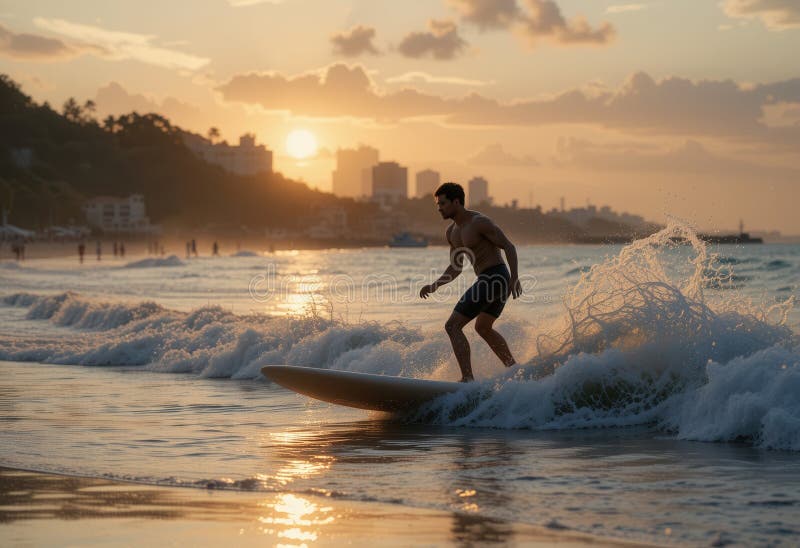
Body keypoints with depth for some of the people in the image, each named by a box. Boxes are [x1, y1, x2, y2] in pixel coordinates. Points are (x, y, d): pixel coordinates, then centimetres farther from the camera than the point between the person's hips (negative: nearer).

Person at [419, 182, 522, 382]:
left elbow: (509, 246, -13)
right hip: (490, 281, 10)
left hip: (495, 277, -10)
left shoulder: (479, 223, -14)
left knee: (452, 326, -12)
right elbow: (456, 268, 21)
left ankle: (468, 379, -18)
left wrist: (514, 277, -24)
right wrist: (434, 286, 9)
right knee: (483, 327, 30)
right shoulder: (452, 232, 13)